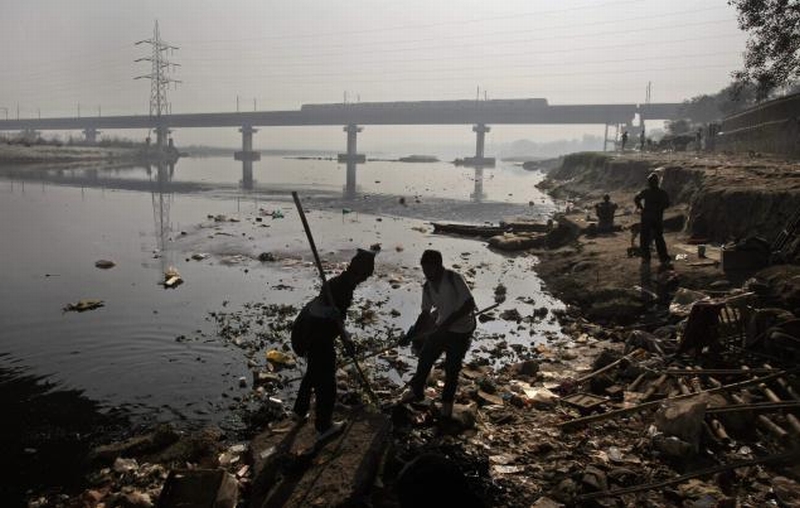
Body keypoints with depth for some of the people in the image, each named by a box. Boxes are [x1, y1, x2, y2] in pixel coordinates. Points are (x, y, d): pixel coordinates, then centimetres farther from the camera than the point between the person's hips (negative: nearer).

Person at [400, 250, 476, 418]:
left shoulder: (454, 279, -24)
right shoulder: (428, 287, -4)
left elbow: (470, 304, -25)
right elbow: (426, 313, 7)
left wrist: (449, 321, -29)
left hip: (461, 330, -6)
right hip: (441, 327, 6)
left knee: (452, 367, 5)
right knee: (424, 357, 11)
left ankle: (447, 402, 28)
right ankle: (417, 391, 34)